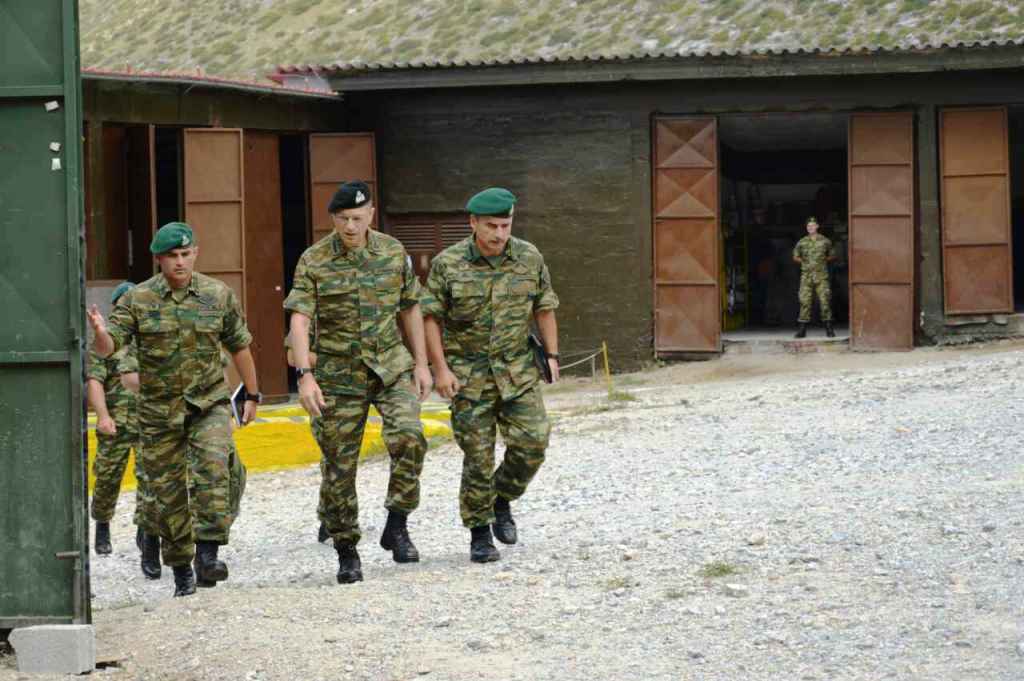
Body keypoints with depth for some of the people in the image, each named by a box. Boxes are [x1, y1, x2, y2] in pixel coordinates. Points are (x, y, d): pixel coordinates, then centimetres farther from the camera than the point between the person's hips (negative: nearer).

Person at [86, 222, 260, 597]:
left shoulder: (219, 295, 0)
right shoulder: (137, 299, -4)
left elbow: (239, 347, 12)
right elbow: (109, 346, -13)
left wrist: (252, 395, 18)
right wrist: (100, 333, -37)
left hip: (208, 402, -1)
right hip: (159, 411, 1)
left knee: (213, 468, -26)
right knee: (167, 492, 6)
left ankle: (208, 554, -27)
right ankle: (181, 570, 20)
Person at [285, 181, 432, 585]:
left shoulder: (393, 253, 2)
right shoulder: (314, 262, -7)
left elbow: (410, 309, 12)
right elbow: (299, 320, -13)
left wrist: (421, 364, 9)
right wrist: (304, 376, -24)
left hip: (391, 366, 1)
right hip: (338, 375, -1)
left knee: (408, 438, -23)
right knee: (339, 466, 2)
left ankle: (396, 527, -7)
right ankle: (347, 554, 16)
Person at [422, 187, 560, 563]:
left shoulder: (530, 258, 0)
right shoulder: (448, 264, -8)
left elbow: (544, 308, 10)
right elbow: (431, 317, -4)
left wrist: (551, 355, 6)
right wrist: (440, 368, -9)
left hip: (518, 370, 2)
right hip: (468, 374, -2)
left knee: (532, 440, -10)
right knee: (478, 456, -1)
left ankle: (502, 501, 17)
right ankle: (479, 534, 12)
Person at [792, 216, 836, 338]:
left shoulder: (825, 241, 4)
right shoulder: (802, 242, 7)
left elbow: (832, 256, 16)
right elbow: (795, 257, 18)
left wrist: (823, 260, 2)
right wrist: (805, 262, 5)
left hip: (821, 276, -1)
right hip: (806, 276, 1)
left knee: (825, 301, -6)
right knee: (805, 302, -2)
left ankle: (829, 329, -2)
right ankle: (802, 329, 2)